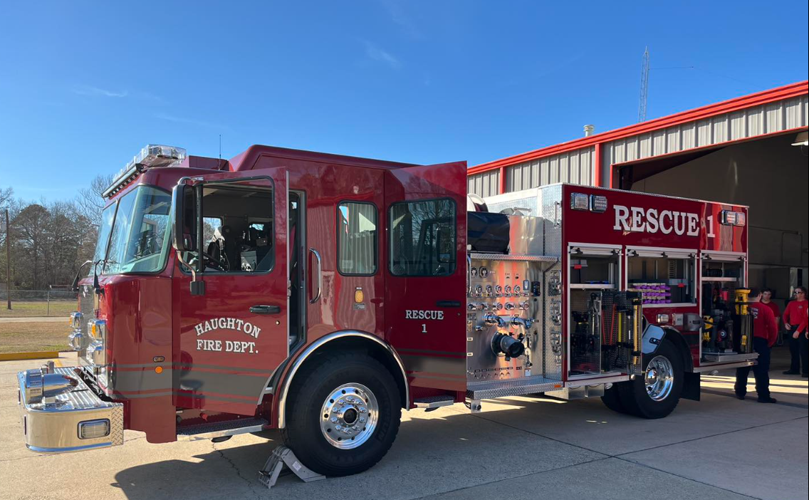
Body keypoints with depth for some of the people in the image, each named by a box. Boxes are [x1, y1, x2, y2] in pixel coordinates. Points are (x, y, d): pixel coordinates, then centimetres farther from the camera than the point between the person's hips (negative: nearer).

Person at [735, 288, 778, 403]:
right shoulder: (765, 309, -7)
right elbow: (773, 328, -12)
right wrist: (770, 342, 0)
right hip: (760, 342, -3)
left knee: (742, 370, 13)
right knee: (761, 371, 1)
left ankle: (740, 392, 19)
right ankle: (763, 395, 0)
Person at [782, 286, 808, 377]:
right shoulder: (791, 303, 15)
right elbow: (786, 314, 20)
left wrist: (798, 331, -16)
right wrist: (786, 323, 0)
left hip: (802, 329, -7)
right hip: (791, 329, 7)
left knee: (803, 350, -9)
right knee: (793, 350, 12)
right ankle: (794, 369, 20)